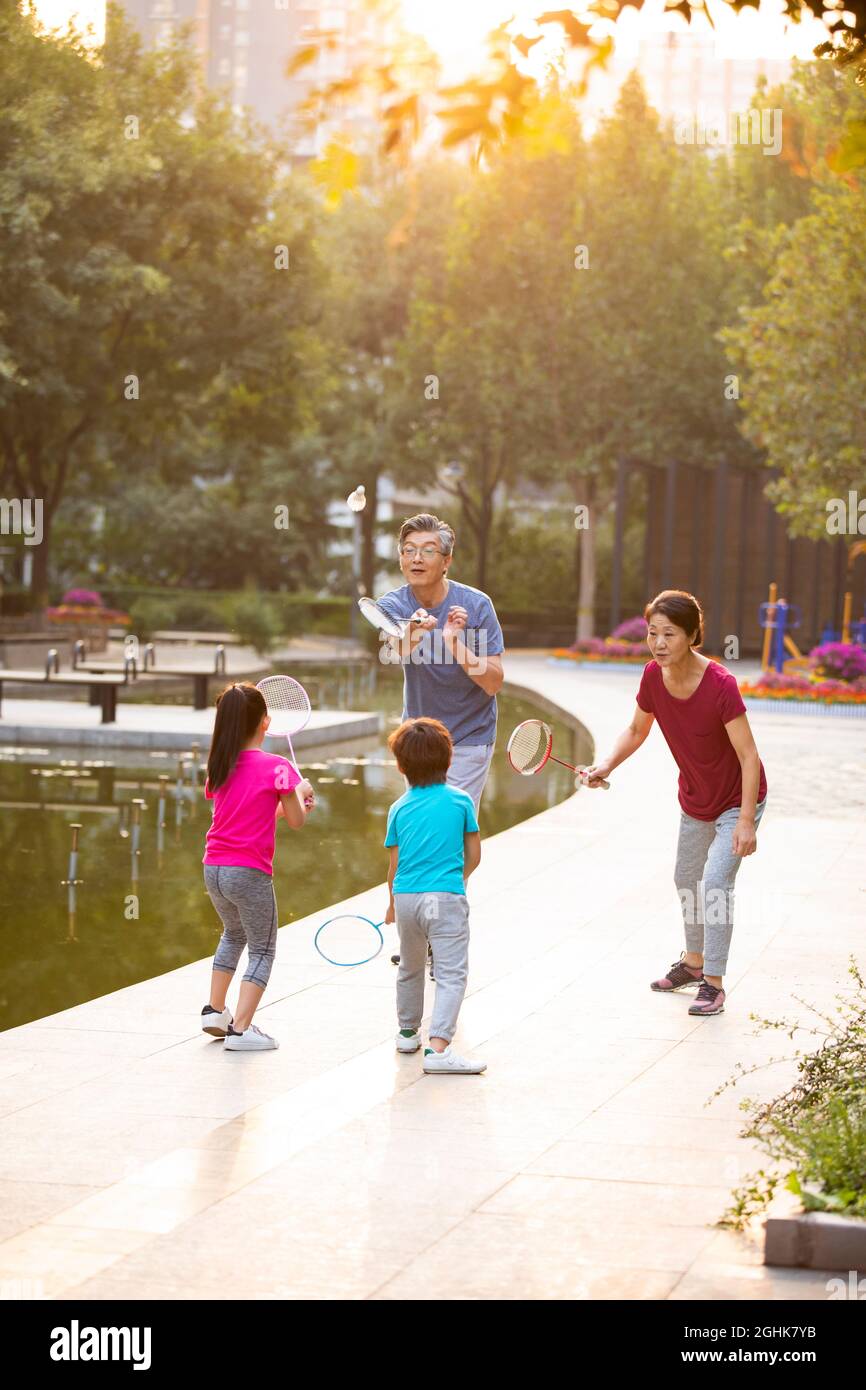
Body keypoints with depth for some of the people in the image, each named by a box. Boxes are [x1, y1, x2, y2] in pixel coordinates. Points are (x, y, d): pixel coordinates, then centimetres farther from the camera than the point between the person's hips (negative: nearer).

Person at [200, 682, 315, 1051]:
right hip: (249, 873, -6)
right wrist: (301, 792, 14)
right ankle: (240, 1029, -4)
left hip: (214, 868, 6)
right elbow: (296, 821, -4)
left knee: (233, 934, 30)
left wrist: (287, 802, 21)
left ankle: (215, 1010, 28)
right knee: (262, 950, 6)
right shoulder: (276, 767, -11)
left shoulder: (220, 766, 7)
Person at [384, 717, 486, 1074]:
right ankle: (438, 1048, -22)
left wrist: (393, 905, 25)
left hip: (406, 897, 3)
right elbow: (473, 856, 5)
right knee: (450, 974, -7)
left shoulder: (399, 809, 7)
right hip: (446, 897, -3)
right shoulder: (461, 800, 2)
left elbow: (394, 864, 10)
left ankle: (408, 1032, 41)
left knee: (410, 968, 24)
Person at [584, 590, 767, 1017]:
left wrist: (746, 821, -33)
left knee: (715, 882, -17)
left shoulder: (720, 685, -33)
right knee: (686, 880, 20)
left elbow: (748, 756, -29)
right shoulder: (653, 676, -16)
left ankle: (713, 983, -5)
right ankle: (693, 962, 43)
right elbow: (637, 730, 3)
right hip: (694, 801, 7)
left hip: (737, 801, -7)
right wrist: (607, 764, -14)